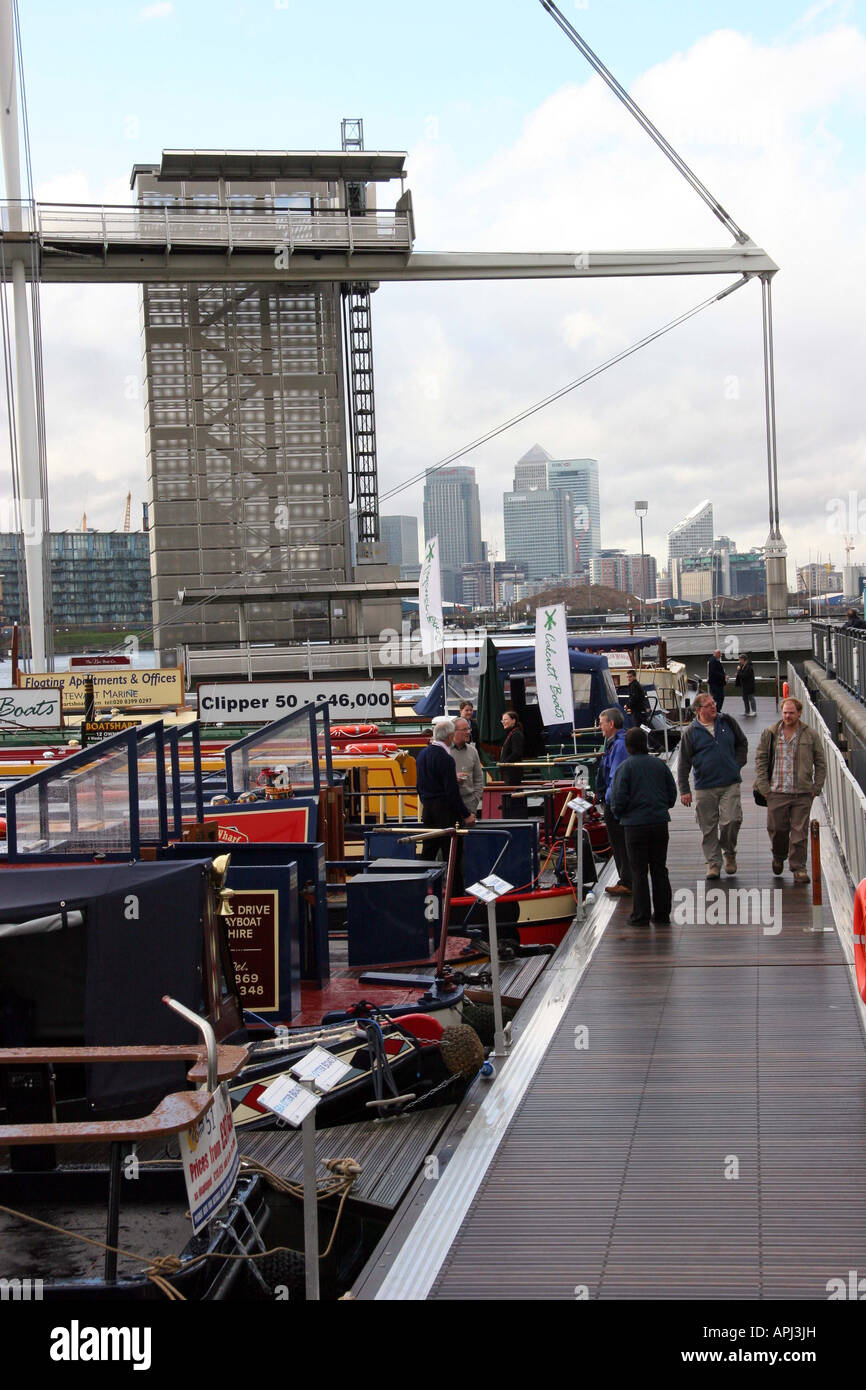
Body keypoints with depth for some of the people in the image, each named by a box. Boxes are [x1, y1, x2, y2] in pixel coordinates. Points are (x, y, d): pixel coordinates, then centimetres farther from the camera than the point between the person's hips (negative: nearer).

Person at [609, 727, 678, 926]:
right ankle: (662, 914, 15)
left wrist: (619, 813, 10)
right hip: (660, 821, 4)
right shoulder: (660, 764, 5)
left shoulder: (624, 768, -8)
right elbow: (672, 793, 9)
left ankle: (641, 916, 4)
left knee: (639, 872, 3)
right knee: (659, 869, 12)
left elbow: (618, 800, -11)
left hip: (635, 824, -4)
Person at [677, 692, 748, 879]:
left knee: (731, 821, -12)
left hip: (730, 784, 1)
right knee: (709, 827, 3)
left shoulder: (727, 722, 6)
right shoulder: (691, 733, 0)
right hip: (704, 788, -1)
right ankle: (713, 862, 14)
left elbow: (742, 743, 21)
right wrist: (684, 790, -1)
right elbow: (684, 763, 3)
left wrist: (738, 764, 9)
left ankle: (729, 853, 14)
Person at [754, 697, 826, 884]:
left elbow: (820, 763, 10)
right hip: (777, 792, 1)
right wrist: (764, 787, 0)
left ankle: (798, 868, 5)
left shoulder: (810, 735, 5)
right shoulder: (770, 734, 7)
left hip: (803, 793, -1)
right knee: (777, 829, 3)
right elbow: (760, 760, 9)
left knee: (800, 832, -2)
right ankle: (779, 857, 31)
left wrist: (816, 788, 3)